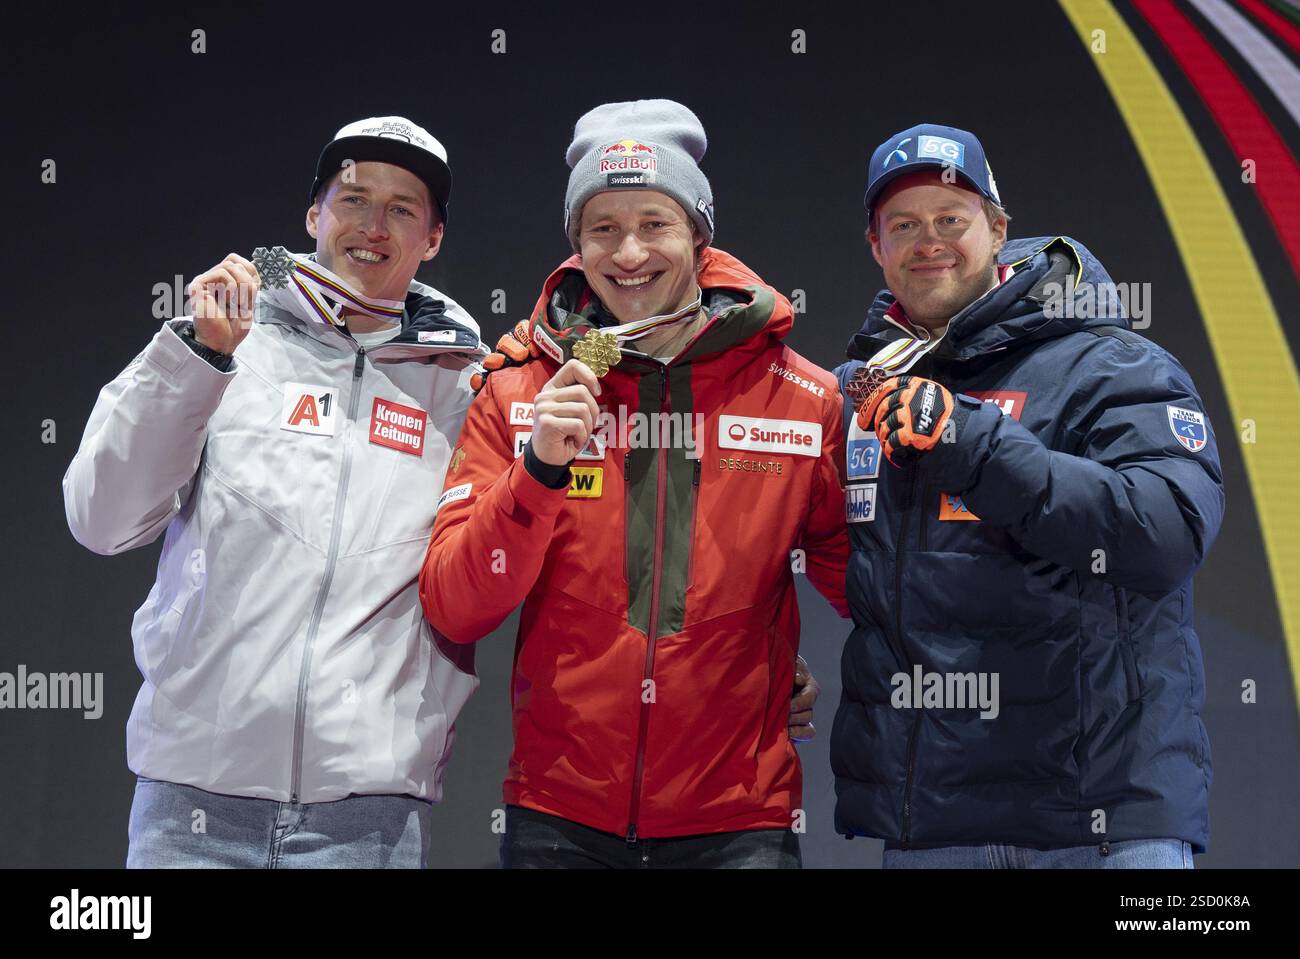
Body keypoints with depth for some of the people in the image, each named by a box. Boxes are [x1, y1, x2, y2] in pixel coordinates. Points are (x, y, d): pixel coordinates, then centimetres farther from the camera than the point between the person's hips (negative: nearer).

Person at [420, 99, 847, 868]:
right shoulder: (517, 397, 1)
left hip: (738, 821, 0)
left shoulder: (807, 401, 0)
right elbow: (454, 612, -7)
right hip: (558, 820, 1)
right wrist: (539, 470, -17)